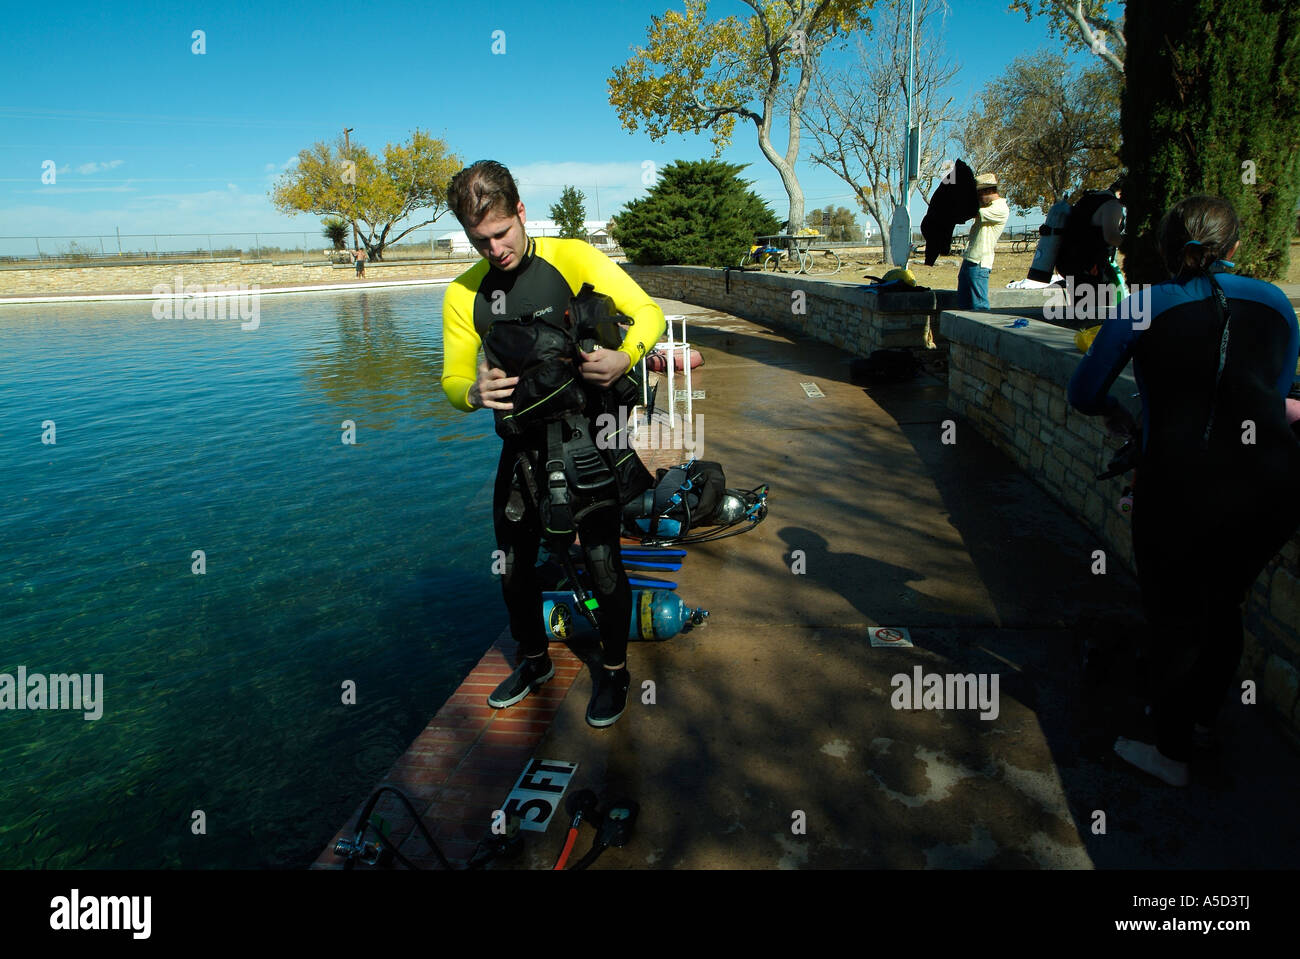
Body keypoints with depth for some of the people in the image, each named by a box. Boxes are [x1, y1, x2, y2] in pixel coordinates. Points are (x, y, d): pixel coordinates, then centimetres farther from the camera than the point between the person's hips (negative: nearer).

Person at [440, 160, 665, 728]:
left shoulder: (571, 258, -8)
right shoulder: (464, 294, 1)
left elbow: (648, 312, -7)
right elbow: (453, 378, 4)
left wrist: (625, 357, -28)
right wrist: (473, 394, -21)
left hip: (585, 436, -4)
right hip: (522, 443, 4)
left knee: (602, 561, -4)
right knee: (512, 565, 12)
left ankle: (614, 670, 21)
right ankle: (534, 661, 38)